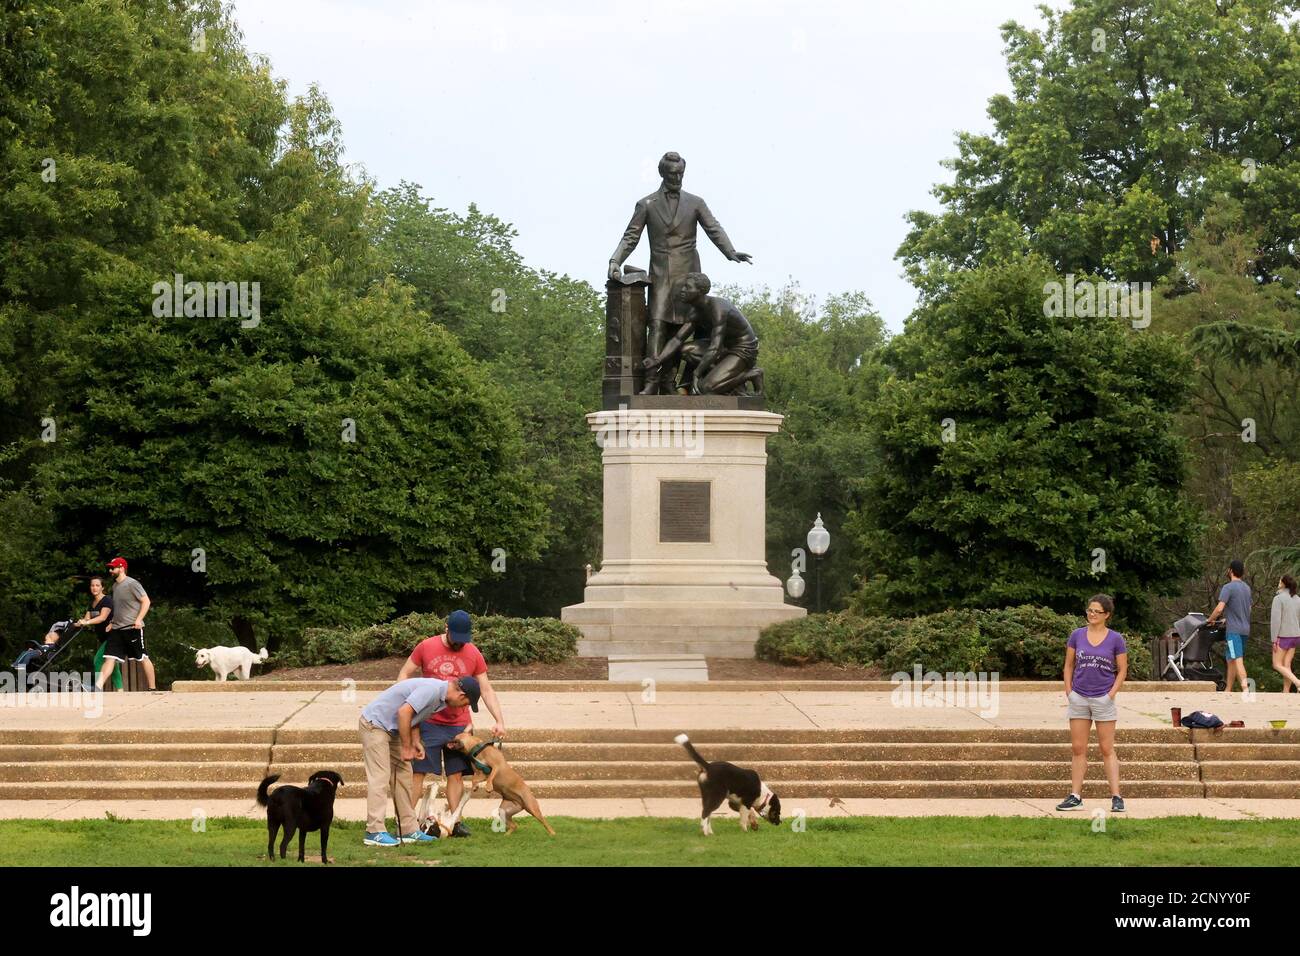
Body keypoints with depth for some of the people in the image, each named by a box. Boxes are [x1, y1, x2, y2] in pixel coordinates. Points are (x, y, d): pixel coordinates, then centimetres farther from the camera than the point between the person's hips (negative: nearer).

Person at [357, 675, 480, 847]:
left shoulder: (440, 695, 6)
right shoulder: (432, 689, -25)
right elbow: (404, 711, -30)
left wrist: (416, 742, 4)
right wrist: (406, 747, -21)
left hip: (392, 728, 10)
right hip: (374, 723, -10)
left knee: (403, 776, 9)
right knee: (380, 777, -13)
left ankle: (409, 830, 11)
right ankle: (375, 832, -16)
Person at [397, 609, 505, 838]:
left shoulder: (473, 654, 2)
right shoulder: (426, 647, -3)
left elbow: (487, 690, 4)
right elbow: (404, 675, 5)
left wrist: (499, 720, -6)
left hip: (459, 725, 2)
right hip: (428, 723, -2)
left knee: (456, 774, 3)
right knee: (417, 772, -4)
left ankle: (455, 822, 8)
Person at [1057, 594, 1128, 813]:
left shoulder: (1116, 639, -3)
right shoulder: (1077, 636, 3)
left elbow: (1122, 670, 2)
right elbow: (1069, 665, 10)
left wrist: (1112, 694, -8)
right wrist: (1069, 692, 1)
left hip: (1103, 699, -3)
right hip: (1079, 698, 3)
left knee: (1107, 749, -1)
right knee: (1078, 749, 5)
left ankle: (1116, 797, 0)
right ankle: (1075, 796, 10)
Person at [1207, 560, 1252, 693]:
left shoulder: (1228, 588, -10)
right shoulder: (1247, 588, 15)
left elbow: (1220, 608, -18)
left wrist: (1210, 620, -1)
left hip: (1234, 629, -8)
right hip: (1245, 629, 8)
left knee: (1238, 660, -13)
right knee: (1231, 660, 15)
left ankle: (1245, 689, -24)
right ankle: (1228, 690, 20)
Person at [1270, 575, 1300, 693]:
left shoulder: (1278, 598, -15)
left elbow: (1275, 619, -20)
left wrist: (1274, 639, -17)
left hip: (1283, 636, -7)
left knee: (1277, 665, 1)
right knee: (1286, 666, 10)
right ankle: (1285, 694, 6)